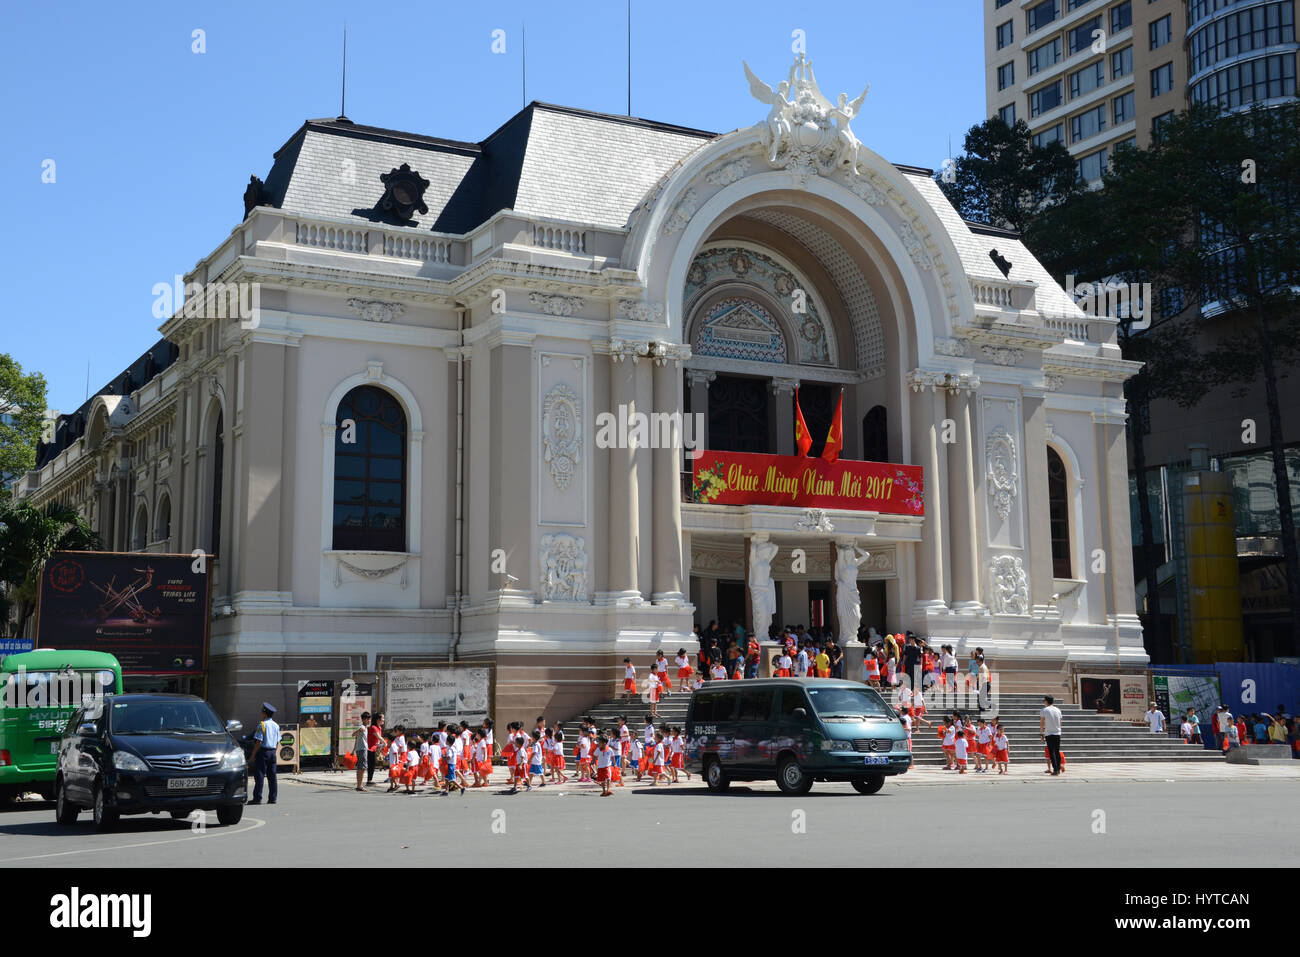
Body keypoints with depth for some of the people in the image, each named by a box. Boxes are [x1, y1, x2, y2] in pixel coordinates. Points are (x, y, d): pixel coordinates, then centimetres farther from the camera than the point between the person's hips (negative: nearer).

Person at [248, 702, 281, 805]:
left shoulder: (262, 724, -10)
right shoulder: (276, 725, 12)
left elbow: (259, 742, -15)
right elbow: (278, 742, 14)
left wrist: (253, 754, -9)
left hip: (263, 751, -7)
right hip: (272, 752, 7)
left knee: (259, 775, -4)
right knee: (272, 776, 7)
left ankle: (257, 798, -6)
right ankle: (272, 798, 7)